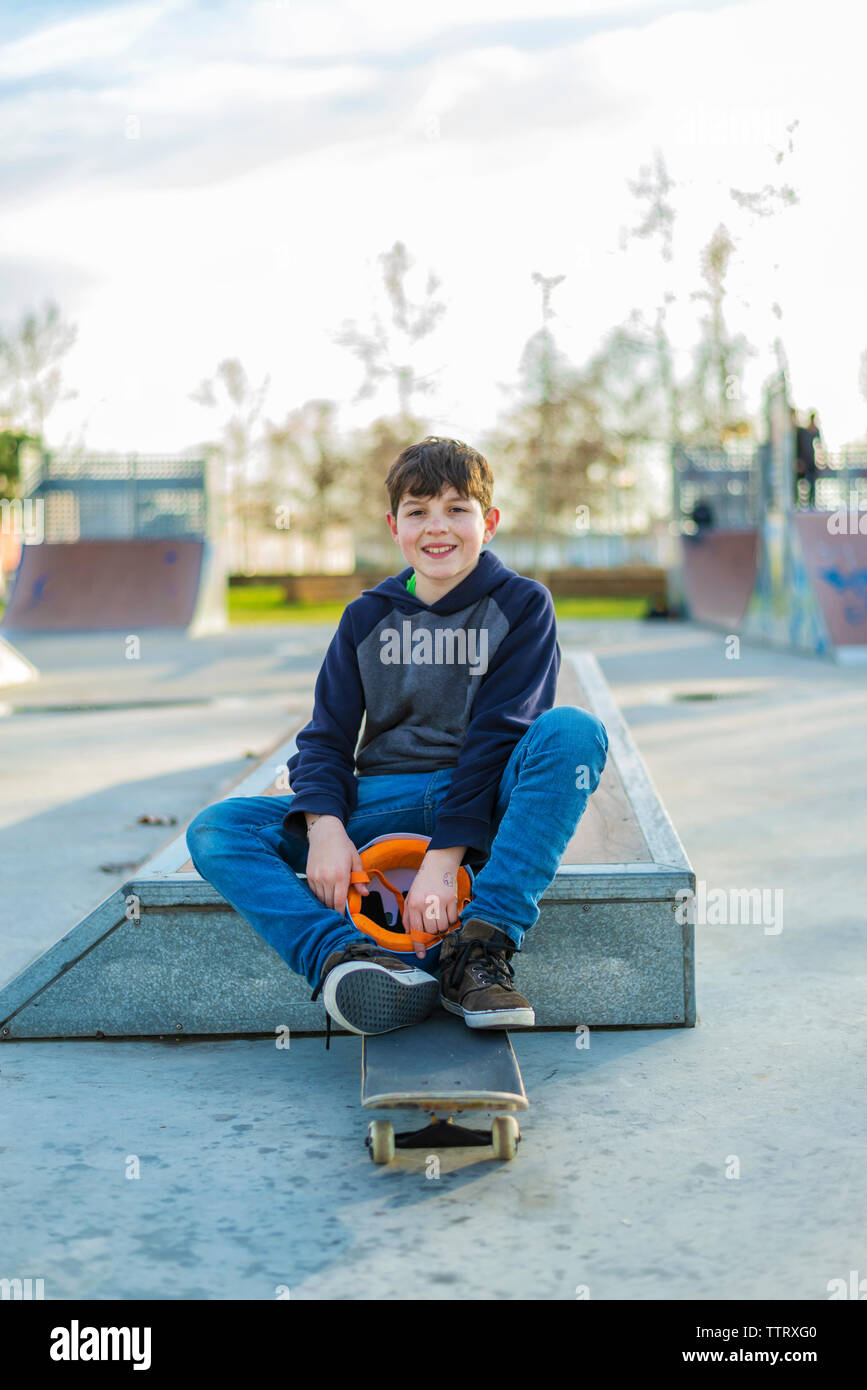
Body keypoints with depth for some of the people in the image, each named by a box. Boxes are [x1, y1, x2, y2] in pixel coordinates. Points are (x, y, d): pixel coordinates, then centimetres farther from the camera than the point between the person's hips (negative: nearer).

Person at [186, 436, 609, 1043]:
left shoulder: (521, 604, -1)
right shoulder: (368, 617, 9)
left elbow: (499, 736, -12)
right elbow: (327, 736, 5)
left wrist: (446, 855, -24)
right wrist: (325, 827, -18)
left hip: (486, 806, -3)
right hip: (383, 800, 3)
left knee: (573, 729, -33)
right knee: (215, 831, -16)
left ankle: (480, 945, -36)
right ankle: (351, 956, -39)